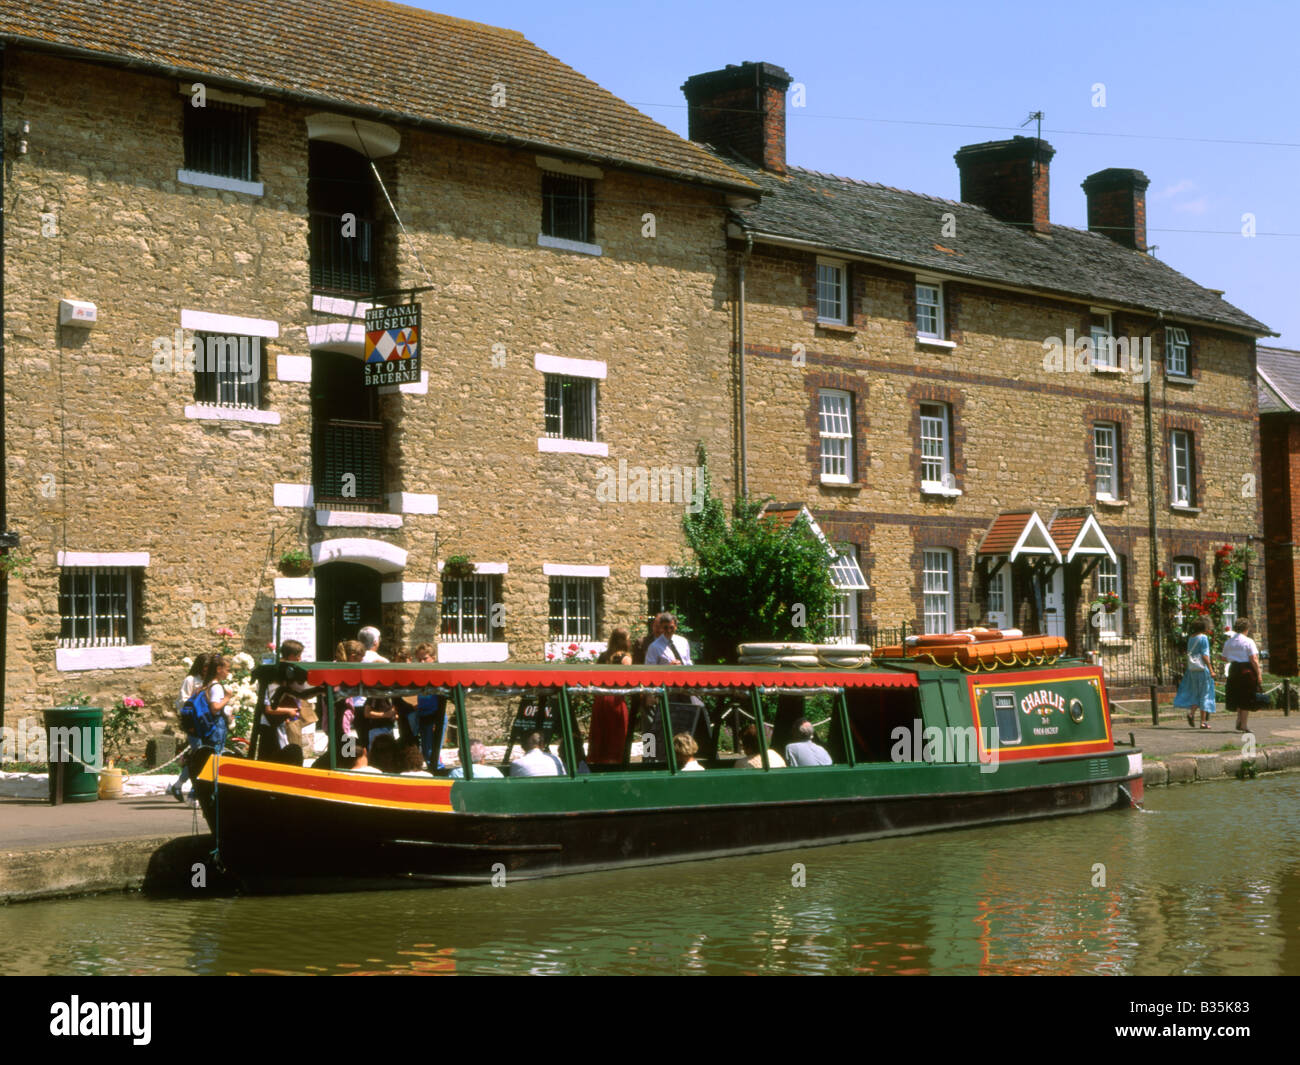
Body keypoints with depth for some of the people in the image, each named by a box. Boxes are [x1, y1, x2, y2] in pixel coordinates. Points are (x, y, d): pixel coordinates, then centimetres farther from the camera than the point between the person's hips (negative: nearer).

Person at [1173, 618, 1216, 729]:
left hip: (1192, 668, 6)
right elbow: (1205, 655, -15)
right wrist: (1211, 670, -13)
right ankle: (1203, 721, 1)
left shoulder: (1191, 638, 10)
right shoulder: (1203, 638, -10)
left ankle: (1191, 712, -9)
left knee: (1196, 693, 15)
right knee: (1204, 694, 1)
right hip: (1202, 668, -6)